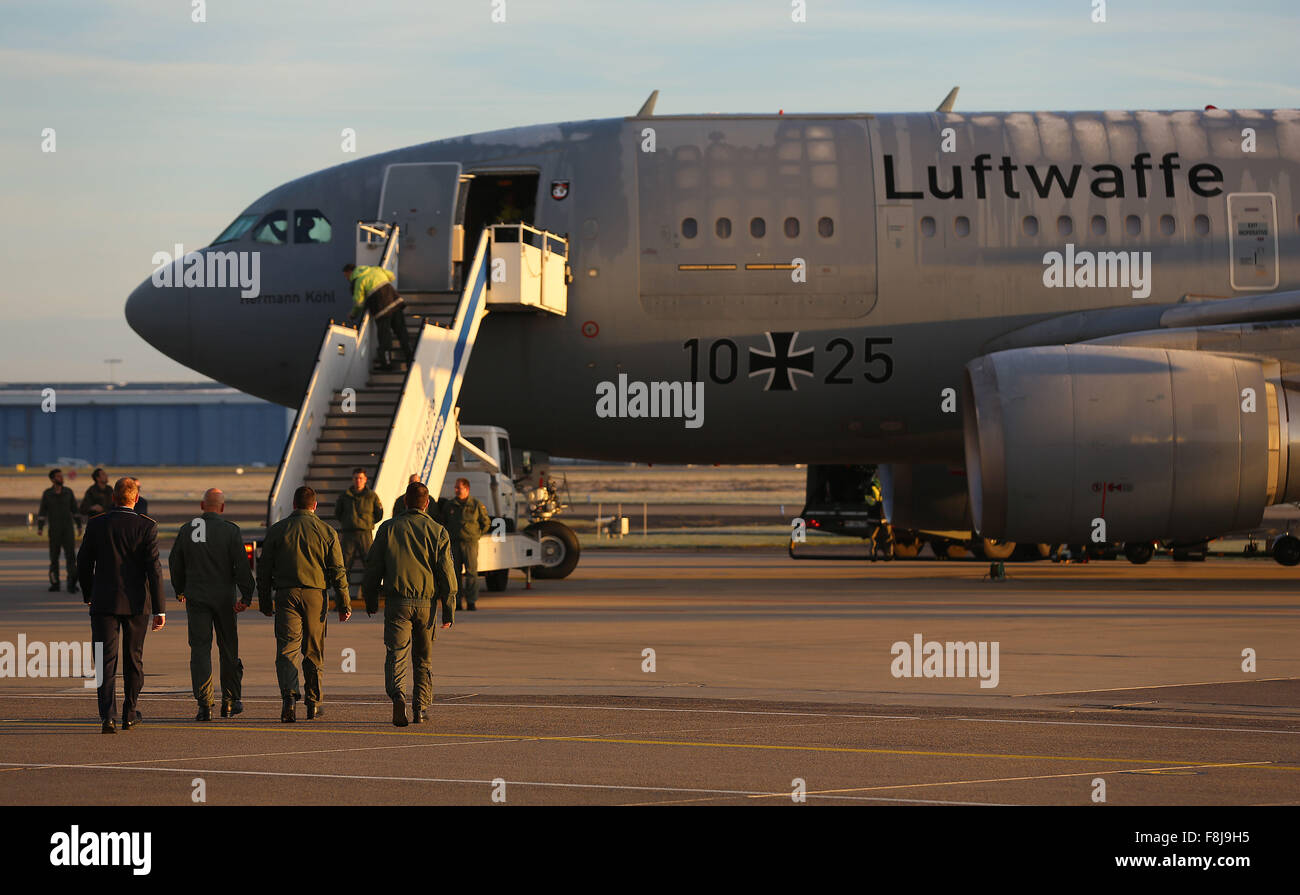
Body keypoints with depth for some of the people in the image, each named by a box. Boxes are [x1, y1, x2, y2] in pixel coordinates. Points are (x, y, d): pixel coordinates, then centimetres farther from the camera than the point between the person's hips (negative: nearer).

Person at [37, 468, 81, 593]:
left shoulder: (68, 492, 3)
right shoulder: (47, 494, -1)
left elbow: (74, 509, 10)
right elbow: (42, 511, -1)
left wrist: (79, 526, 11)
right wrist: (40, 528, -9)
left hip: (68, 529, 0)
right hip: (54, 530, 0)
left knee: (71, 554, -12)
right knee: (54, 556, 5)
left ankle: (71, 583, -15)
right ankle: (54, 583, 17)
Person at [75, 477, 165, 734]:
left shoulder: (96, 524, -2)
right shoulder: (147, 527, -7)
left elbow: (83, 563, 3)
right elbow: (153, 568, -11)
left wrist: (88, 594, 20)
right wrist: (159, 609, -8)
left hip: (104, 601, 0)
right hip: (136, 602, 0)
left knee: (106, 660, -1)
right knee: (133, 659, 15)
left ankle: (107, 716, -16)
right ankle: (130, 714, 23)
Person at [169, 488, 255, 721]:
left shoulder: (186, 530, 3)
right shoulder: (230, 531, -6)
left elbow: (175, 562, 12)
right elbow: (242, 565, -10)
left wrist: (180, 590, 26)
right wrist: (246, 596, -6)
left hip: (196, 597, 1)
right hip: (223, 597, -1)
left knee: (200, 649, 1)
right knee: (228, 649, 11)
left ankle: (204, 703, -10)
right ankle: (229, 701, 18)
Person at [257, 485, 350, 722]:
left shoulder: (276, 530, 5)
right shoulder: (326, 531, 2)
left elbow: (264, 569, 7)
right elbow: (337, 571, 1)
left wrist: (264, 601, 15)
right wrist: (344, 604, 4)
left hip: (286, 595, 0)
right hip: (315, 595, 0)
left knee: (287, 649, -4)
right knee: (314, 652, 10)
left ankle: (288, 695, -24)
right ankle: (313, 703, 16)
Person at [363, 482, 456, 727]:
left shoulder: (388, 528, 2)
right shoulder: (437, 532, 1)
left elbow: (373, 567, 4)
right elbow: (446, 573, -2)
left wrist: (370, 601, 14)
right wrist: (449, 611, 1)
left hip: (397, 601, -1)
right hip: (426, 602, 1)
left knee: (396, 654, -6)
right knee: (423, 658, 14)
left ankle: (397, 695, -31)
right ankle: (420, 709, 15)